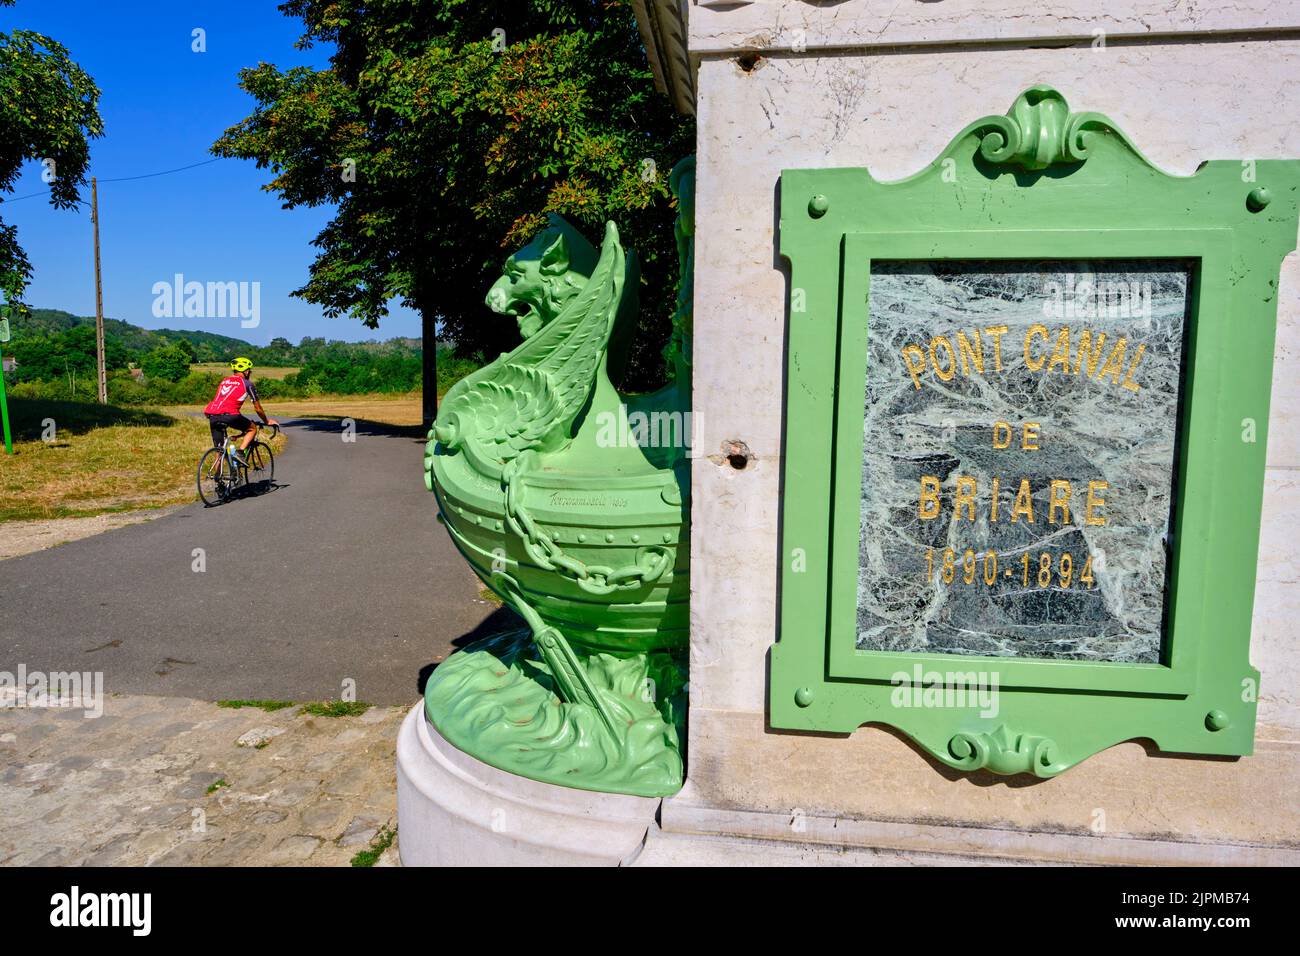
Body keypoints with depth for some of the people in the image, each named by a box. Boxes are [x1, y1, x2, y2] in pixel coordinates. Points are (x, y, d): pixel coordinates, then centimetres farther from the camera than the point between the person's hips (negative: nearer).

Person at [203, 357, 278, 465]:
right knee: (252, 428, 18)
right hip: (228, 415, -6)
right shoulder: (246, 383, 11)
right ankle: (240, 453, 0)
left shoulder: (224, 381, 29)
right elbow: (258, 408, 16)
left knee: (219, 450, 15)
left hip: (212, 417, 6)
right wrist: (267, 421, 32)